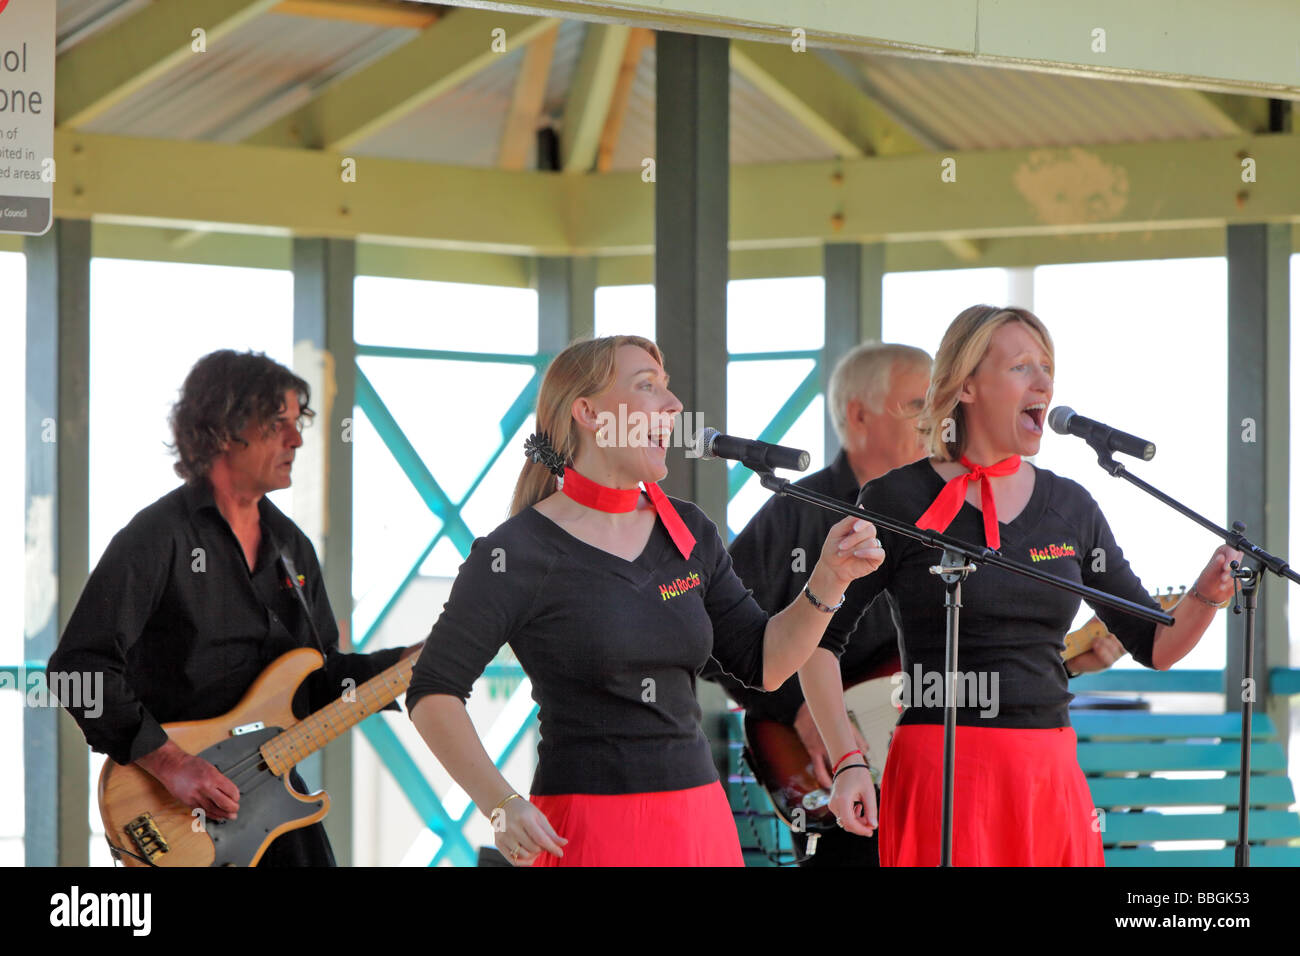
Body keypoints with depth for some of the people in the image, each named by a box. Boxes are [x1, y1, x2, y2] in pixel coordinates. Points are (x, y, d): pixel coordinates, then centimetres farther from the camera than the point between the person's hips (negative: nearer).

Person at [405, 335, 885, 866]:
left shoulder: (688, 534, 11)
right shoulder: (519, 552, -7)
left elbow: (763, 663, 12)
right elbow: (433, 692, -5)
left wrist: (829, 580, -3)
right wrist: (500, 805, -16)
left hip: (701, 822, 5)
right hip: (585, 835, -5)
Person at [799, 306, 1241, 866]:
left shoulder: (1069, 506, 11)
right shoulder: (901, 500, -2)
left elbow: (1155, 645, 14)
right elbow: (819, 640, 0)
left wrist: (1208, 594, -6)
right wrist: (848, 763, -10)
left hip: (1053, 778, 5)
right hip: (942, 773, -5)